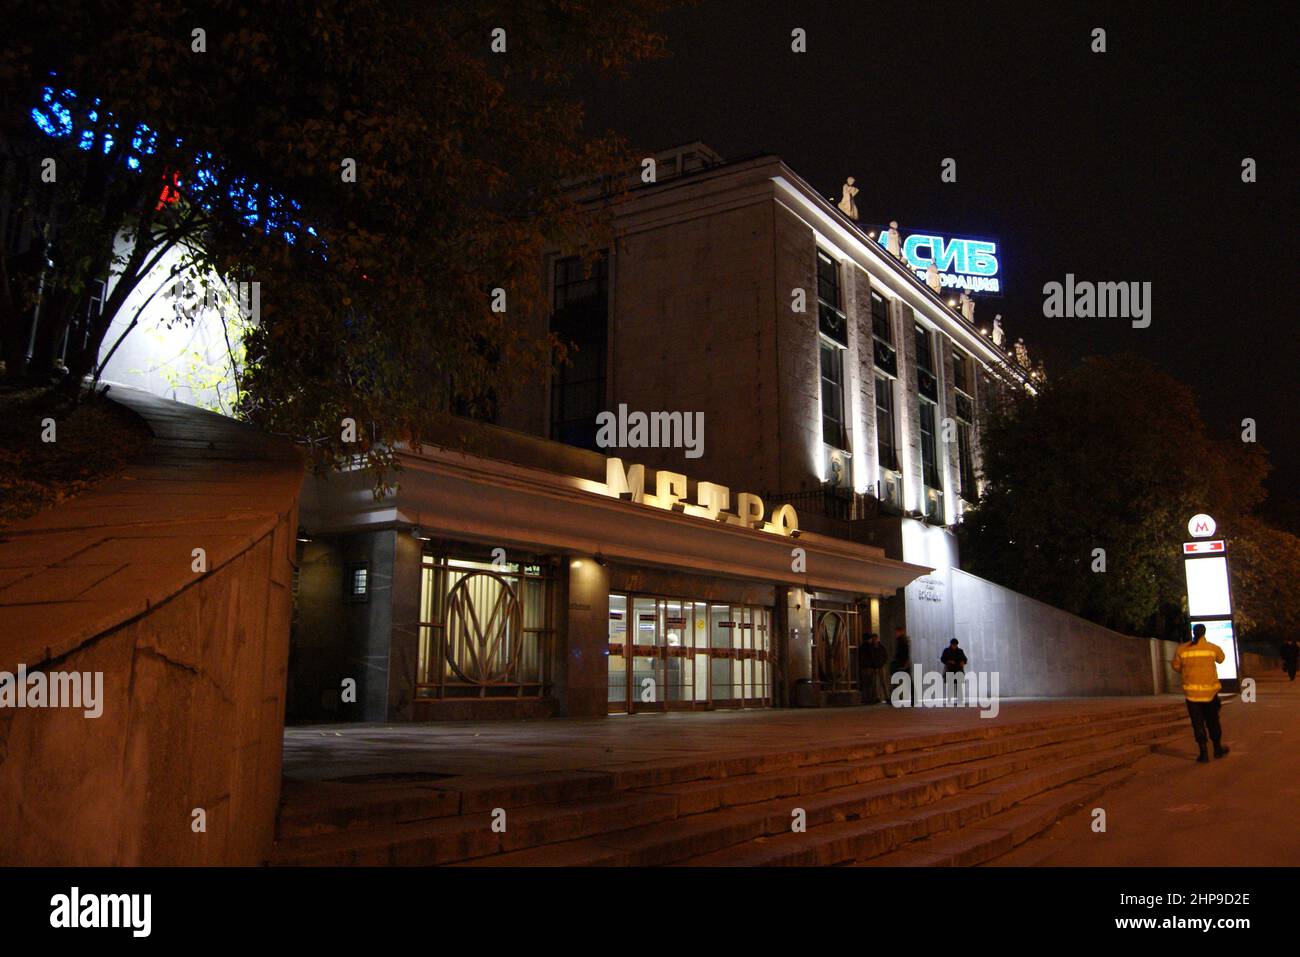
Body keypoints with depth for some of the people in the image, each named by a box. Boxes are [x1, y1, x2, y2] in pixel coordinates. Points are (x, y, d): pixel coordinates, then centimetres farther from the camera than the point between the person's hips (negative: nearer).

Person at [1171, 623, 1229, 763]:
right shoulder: (1212, 647, -2)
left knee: (1198, 722, 4)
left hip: (1191, 690, -1)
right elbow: (1221, 658, 18)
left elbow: (1176, 666, 6)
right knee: (1212, 720, 17)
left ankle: (1203, 753, -1)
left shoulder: (1182, 649, -3)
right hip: (1210, 690, 1)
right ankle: (1217, 748, 29)